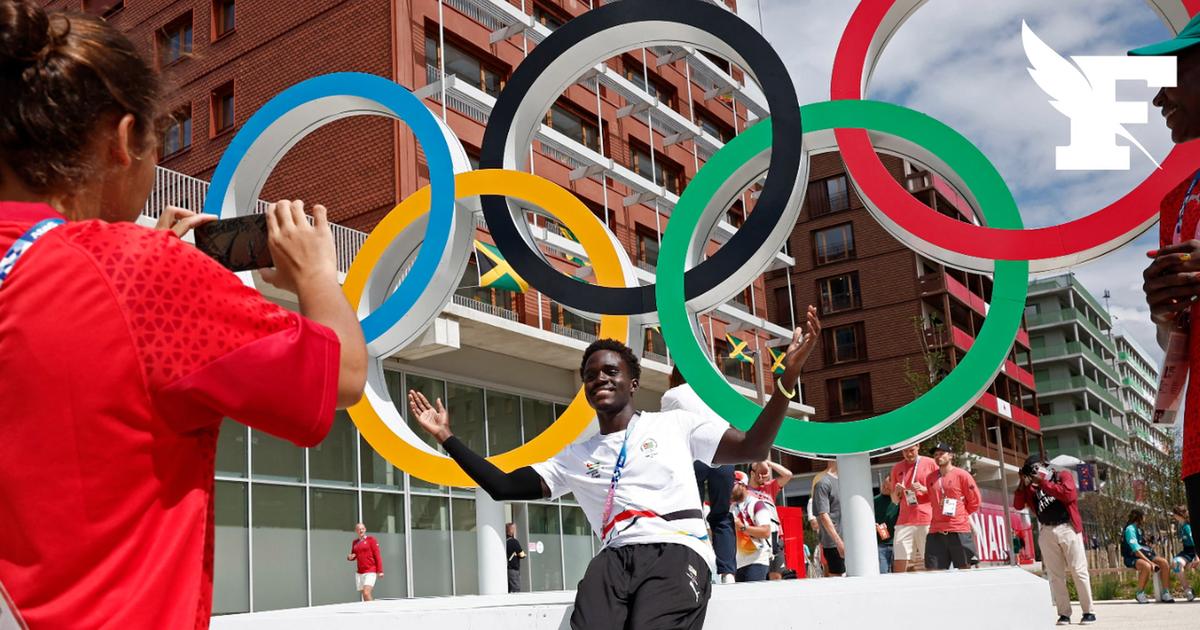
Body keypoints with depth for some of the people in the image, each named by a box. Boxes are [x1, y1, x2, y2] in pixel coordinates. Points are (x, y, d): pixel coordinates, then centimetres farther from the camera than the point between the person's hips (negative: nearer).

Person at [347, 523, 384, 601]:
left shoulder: (371, 539, -2)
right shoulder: (355, 542, 12)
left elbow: (377, 555, -5)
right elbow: (353, 557, 24)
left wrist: (380, 571, -11)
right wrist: (349, 557, -1)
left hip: (370, 572, -5)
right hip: (359, 573, 5)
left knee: (366, 593, -20)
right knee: (364, 596, 4)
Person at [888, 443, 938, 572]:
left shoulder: (930, 463, 5)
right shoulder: (897, 468, 14)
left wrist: (924, 489, -11)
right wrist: (897, 492, -3)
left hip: (927, 520, -2)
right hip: (904, 522, 2)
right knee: (899, 565, -5)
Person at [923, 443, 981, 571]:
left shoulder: (962, 475, -1)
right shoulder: (930, 478, 11)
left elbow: (975, 500, 1)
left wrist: (961, 515, 5)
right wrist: (939, 515, 12)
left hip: (959, 531, -4)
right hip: (936, 531, 4)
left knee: (965, 569, 3)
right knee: (934, 571, 0)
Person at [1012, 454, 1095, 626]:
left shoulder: (1063, 477, 7)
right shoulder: (1032, 488, 15)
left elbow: (1069, 494, -12)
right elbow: (1018, 505, 5)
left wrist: (1043, 482, -8)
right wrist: (1022, 483, -1)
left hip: (1068, 529, -3)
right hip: (1046, 533, 3)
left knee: (1079, 571, -3)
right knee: (1055, 575, 1)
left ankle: (1088, 612, 4)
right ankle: (1064, 614, 4)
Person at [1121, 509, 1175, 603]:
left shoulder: (1138, 529, 19)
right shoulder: (1130, 529, -11)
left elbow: (1141, 547, 16)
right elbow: (1136, 550, -19)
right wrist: (1150, 562, -24)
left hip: (1144, 555, 8)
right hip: (1132, 558, -8)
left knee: (1163, 562, -15)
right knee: (1147, 566, -37)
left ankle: (1165, 593, -15)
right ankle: (1140, 594, -18)